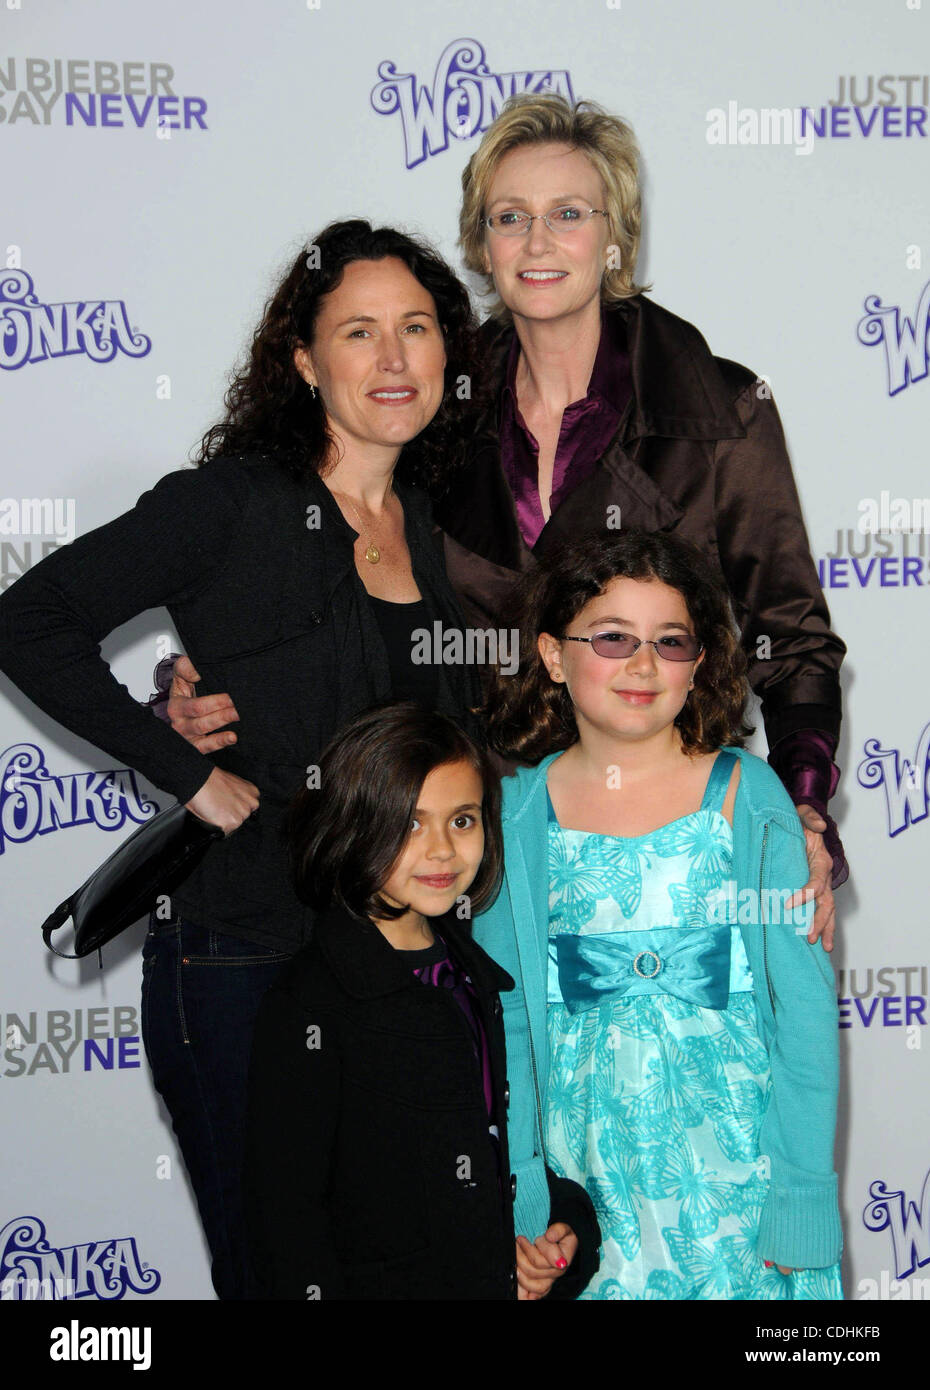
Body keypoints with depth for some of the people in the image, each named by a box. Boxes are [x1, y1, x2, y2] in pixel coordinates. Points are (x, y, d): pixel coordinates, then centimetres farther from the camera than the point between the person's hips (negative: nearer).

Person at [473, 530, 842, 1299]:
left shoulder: (747, 794, -3)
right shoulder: (515, 810, 1)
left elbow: (804, 1001, -4)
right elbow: (506, 1021, 5)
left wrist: (801, 1191, -9)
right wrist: (518, 1197, 0)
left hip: (733, 1162, -1)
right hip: (585, 1171, 1)